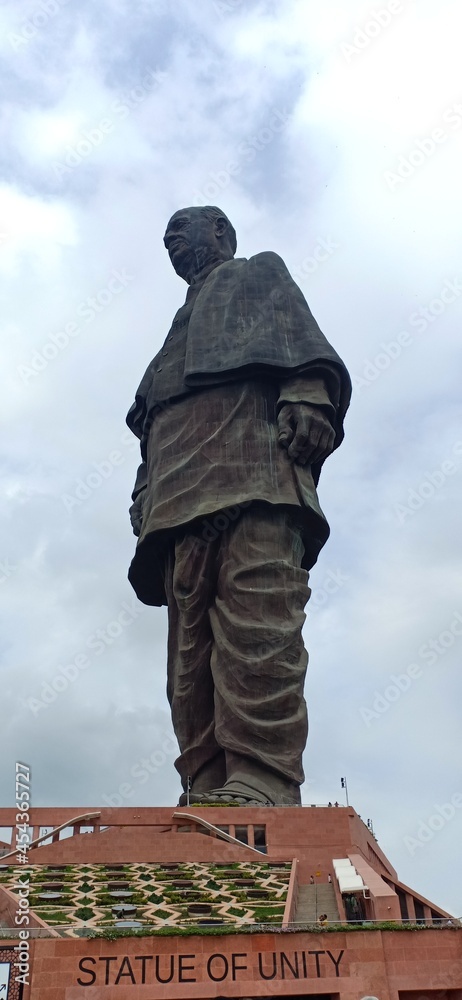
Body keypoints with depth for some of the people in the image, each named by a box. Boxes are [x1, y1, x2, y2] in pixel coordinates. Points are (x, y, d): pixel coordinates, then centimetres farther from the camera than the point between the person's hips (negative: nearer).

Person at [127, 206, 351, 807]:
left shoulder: (260, 273, 28)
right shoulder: (185, 324, 42)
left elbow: (302, 336, 7)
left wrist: (309, 393, -15)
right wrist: (146, 499, 14)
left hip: (252, 458, -6)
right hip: (181, 488, 6)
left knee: (255, 607, -23)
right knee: (191, 643, -10)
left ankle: (260, 781, -31)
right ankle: (209, 791, -16)